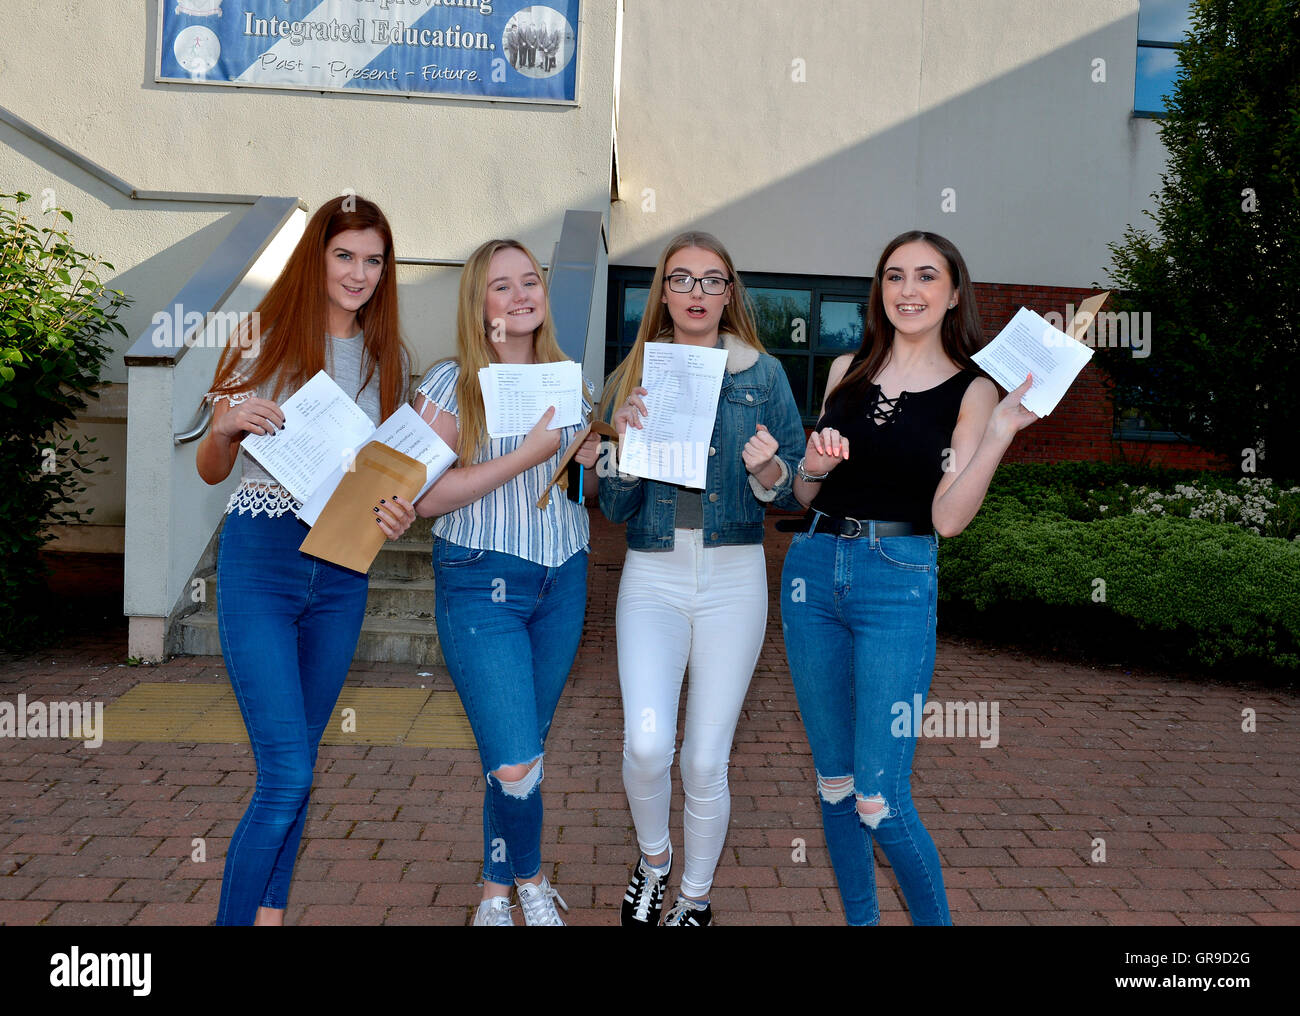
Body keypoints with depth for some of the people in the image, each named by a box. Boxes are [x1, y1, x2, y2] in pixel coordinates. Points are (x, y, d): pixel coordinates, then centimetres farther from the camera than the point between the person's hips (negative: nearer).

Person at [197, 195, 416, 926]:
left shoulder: (390, 359, 8)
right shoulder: (264, 341, -3)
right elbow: (210, 471, 1)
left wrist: (401, 512, -8)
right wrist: (229, 426, -20)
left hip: (343, 571, 4)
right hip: (261, 563, -4)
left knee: (297, 765, 14)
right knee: (287, 776, -9)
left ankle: (269, 913, 30)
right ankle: (236, 917, 11)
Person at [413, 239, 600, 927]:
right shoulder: (451, 384, -5)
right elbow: (425, 497, -14)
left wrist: (589, 464, -2)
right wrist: (527, 456, -17)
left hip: (562, 583, 5)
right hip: (481, 584, -4)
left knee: (523, 748, 12)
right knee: (514, 764, -9)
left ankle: (497, 892, 32)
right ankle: (530, 882, 20)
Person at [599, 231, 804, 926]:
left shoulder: (763, 374, 3)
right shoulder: (632, 378, 5)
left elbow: (796, 493, 4)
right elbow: (614, 508, 3)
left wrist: (768, 471, -17)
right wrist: (623, 442, -15)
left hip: (734, 578, 0)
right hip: (652, 575, 0)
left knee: (705, 761, 4)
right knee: (647, 744, -16)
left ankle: (697, 898, 30)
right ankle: (652, 857, 18)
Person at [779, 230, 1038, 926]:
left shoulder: (971, 389, -1)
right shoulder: (847, 370, 10)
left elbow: (947, 517, -9)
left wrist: (1001, 432, -17)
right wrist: (813, 466, -7)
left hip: (899, 585, -4)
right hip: (812, 570, 4)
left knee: (879, 802, -6)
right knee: (833, 782, 14)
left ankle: (934, 921, 22)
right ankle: (859, 918, 34)